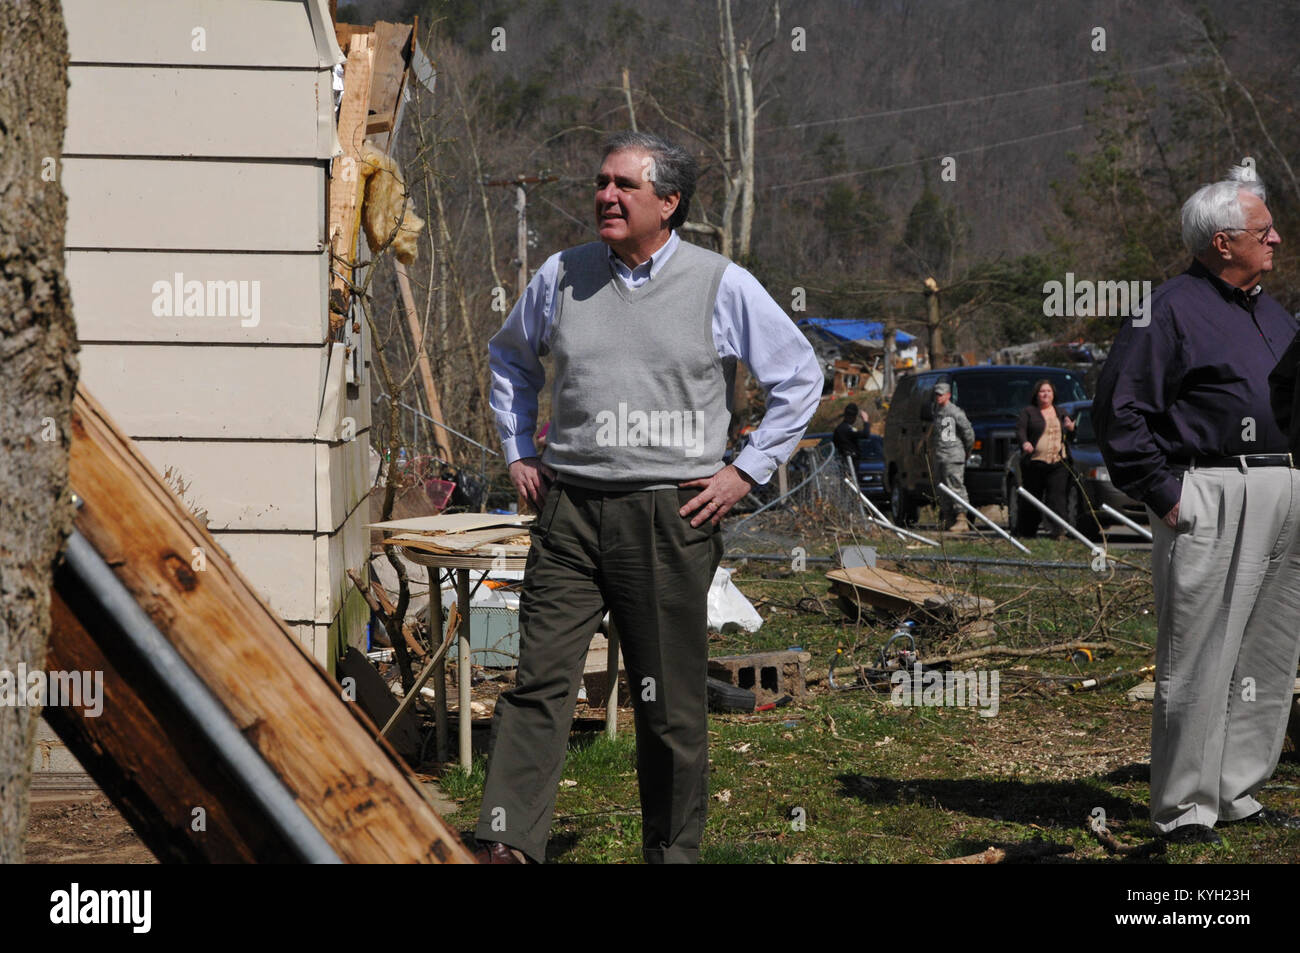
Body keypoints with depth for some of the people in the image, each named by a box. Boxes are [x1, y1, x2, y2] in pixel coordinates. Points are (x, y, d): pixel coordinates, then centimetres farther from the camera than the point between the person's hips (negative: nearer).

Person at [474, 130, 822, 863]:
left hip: (672, 516, -2)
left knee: (671, 703, 4)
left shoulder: (722, 286, -1)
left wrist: (747, 472, 1)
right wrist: (519, 452, 18)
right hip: (570, 508, 2)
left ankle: (674, 852, 16)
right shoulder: (563, 275, 8)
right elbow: (511, 355, 27)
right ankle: (507, 844, -14)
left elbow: (801, 378, 7)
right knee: (540, 679, -9)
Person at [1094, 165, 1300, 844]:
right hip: (1211, 499, -8)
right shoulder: (1172, 310, -6)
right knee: (1198, 661, -7)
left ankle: (1238, 794, 21)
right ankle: (1185, 808, -1)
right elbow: (1119, 410, -11)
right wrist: (1162, 494, -14)